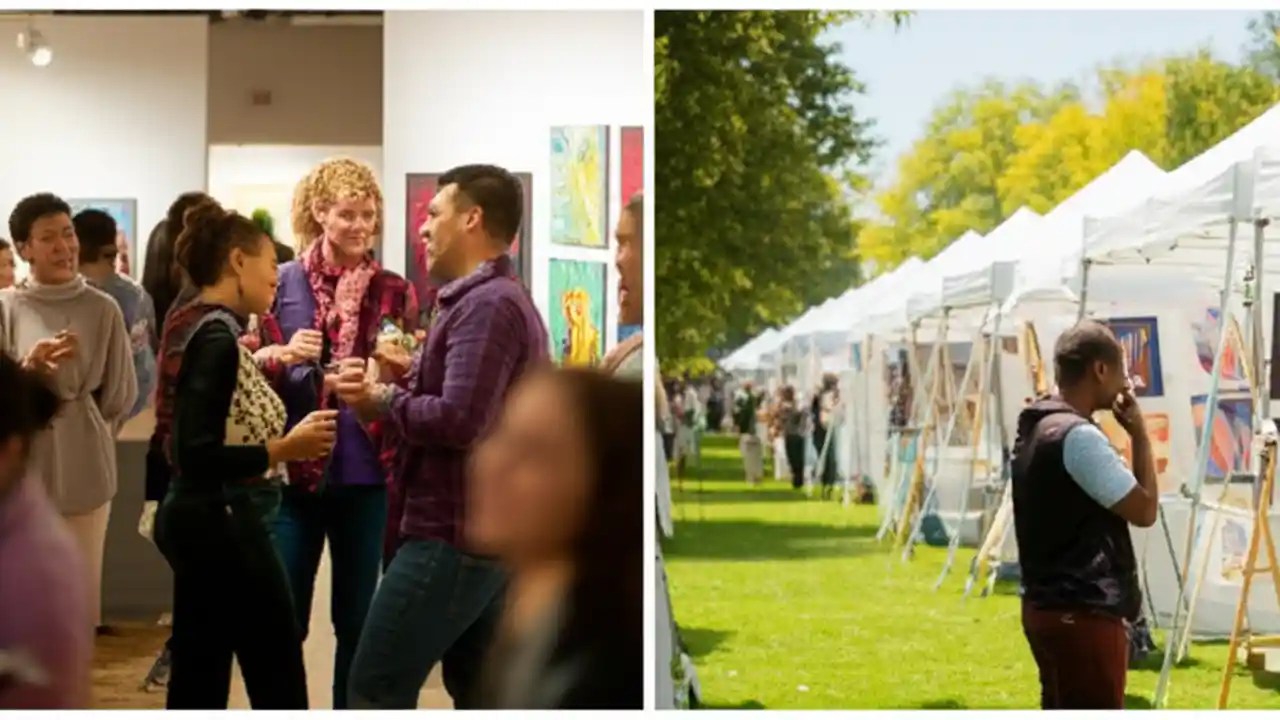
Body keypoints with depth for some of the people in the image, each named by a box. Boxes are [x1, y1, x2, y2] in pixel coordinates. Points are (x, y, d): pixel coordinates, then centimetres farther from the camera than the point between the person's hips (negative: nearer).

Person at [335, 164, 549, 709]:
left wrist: (381, 399, -12)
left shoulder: (486, 303, -16)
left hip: (454, 535, -11)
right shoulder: (508, 300, 18)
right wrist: (418, 376, 5)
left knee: (375, 693, -7)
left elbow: (459, 420, -26)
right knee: (480, 695, 12)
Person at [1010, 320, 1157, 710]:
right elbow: (1144, 510, -13)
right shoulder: (1079, 436, -18)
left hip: (1049, 606, 10)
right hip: (1083, 613, -10)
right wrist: (1139, 434, -6)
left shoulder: (1035, 429, 13)